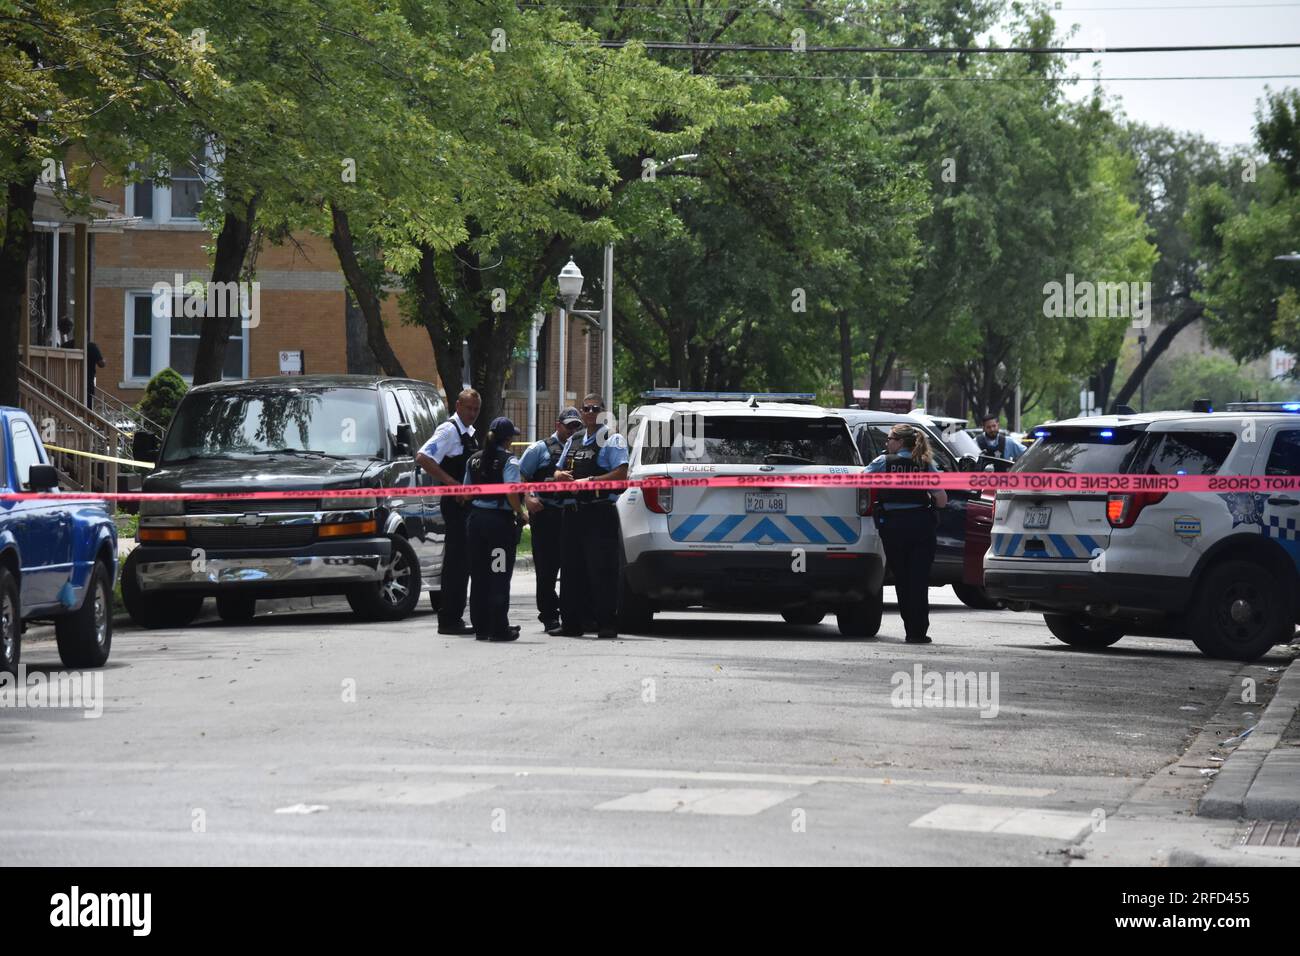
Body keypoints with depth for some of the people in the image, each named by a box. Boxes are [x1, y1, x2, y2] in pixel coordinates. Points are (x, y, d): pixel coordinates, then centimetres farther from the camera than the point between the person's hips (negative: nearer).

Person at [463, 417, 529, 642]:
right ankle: (498, 628, -1)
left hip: (475, 519, 6)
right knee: (499, 576, -1)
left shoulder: (474, 460, 8)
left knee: (478, 575, 11)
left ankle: (480, 626, 14)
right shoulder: (508, 461, -11)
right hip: (500, 520, -6)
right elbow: (511, 492, -20)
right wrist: (521, 514, -7)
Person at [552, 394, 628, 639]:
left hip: (600, 513, -7)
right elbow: (558, 473, 24)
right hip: (574, 512, 7)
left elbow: (621, 474, -14)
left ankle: (607, 624, -7)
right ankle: (571, 623, 14)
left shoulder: (612, 439, -2)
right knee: (571, 567, 9)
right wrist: (561, 475, -1)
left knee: (601, 569, -9)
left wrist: (588, 481, -19)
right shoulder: (574, 440, 20)